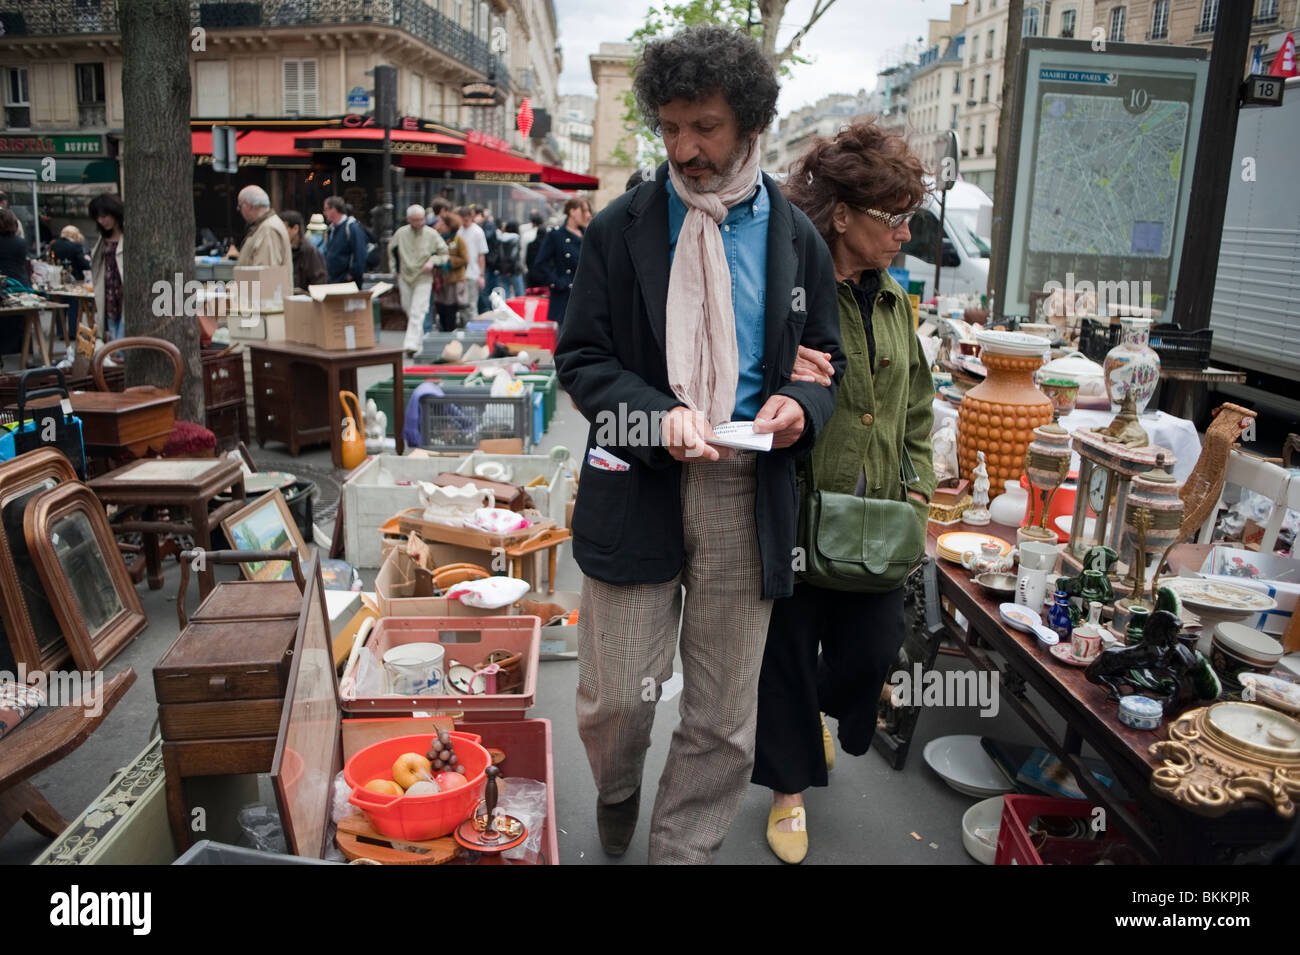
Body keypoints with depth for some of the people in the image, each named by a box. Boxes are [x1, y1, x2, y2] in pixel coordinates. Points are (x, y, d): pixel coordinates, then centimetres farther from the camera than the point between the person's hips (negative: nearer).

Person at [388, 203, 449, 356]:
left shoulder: (431, 234, -8)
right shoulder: (401, 233, -2)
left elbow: (444, 252, 3)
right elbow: (392, 249, 16)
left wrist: (432, 261, -14)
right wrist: (394, 268, 11)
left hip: (424, 279, -4)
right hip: (405, 277, 4)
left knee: (417, 312, -12)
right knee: (407, 308, 16)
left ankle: (412, 345, -15)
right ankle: (419, 338, 37)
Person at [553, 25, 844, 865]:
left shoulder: (797, 238, 6)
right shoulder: (623, 227, 2)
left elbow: (828, 362, 13)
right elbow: (581, 356, 1)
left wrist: (801, 403, -12)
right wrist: (660, 415, -18)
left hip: (748, 498, 2)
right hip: (636, 488, -1)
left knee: (724, 718, 10)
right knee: (615, 698, 6)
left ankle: (683, 850, 33)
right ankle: (617, 799, 41)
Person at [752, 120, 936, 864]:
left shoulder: (893, 301, 9)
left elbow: (916, 405, 17)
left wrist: (919, 490, 8)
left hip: (875, 522, 6)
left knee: (875, 646, 12)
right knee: (788, 656, 9)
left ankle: (820, 711, 48)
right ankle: (790, 785, 33)